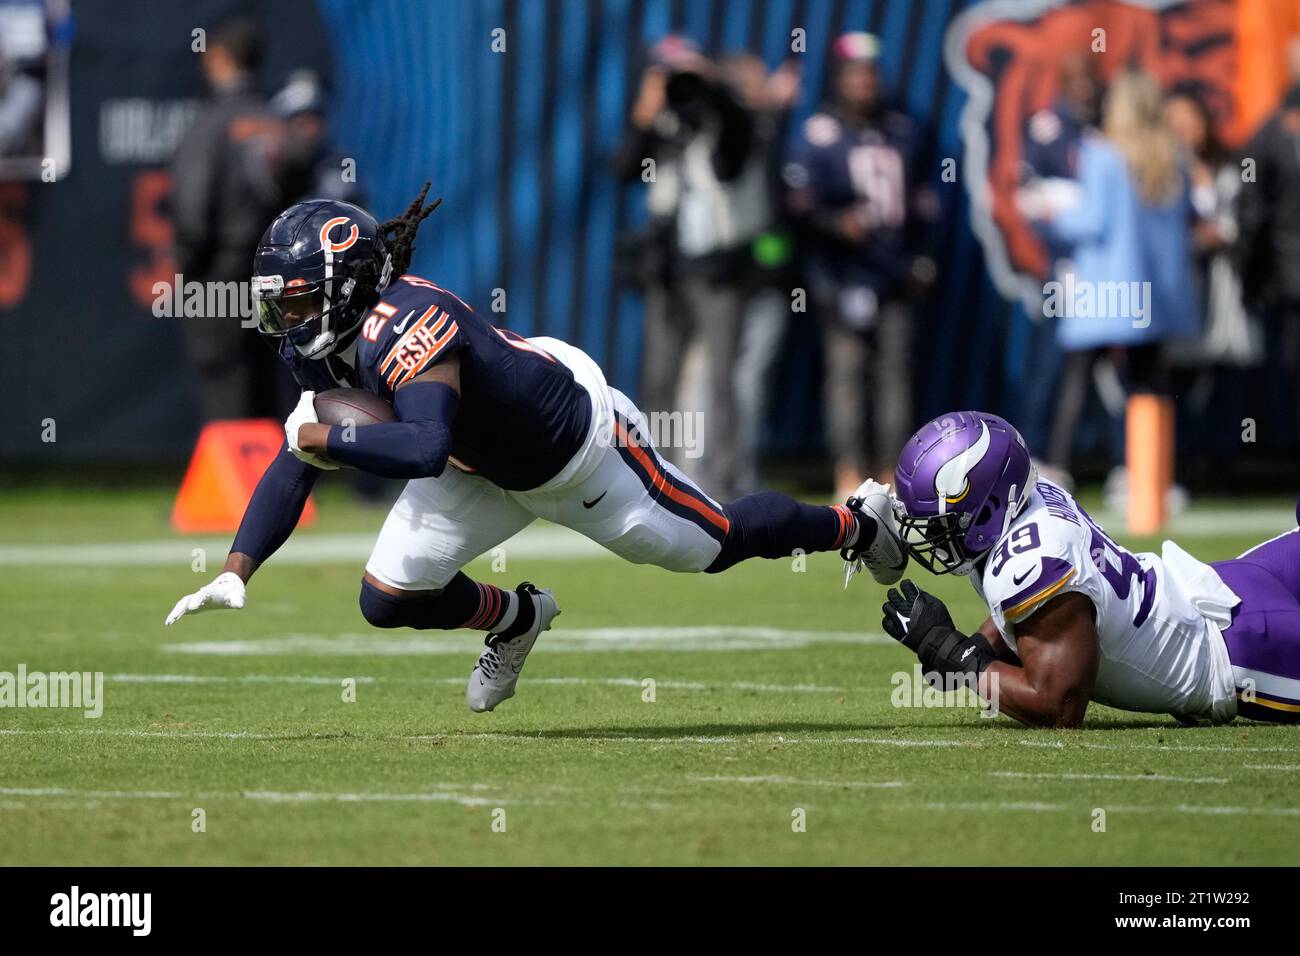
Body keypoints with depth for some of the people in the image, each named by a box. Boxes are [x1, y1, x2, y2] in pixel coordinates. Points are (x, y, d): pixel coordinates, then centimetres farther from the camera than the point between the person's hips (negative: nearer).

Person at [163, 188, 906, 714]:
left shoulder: (406, 329, -40)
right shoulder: (321, 349, -12)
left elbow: (424, 450, -55)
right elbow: (295, 471, -6)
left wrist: (322, 437, -42)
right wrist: (235, 572, -17)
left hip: (579, 449, -7)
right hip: (488, 469, 7)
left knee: (718, 544, 12)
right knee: (389, 599, -4)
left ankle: (856, 522, 41)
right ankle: (515, 619, 28)